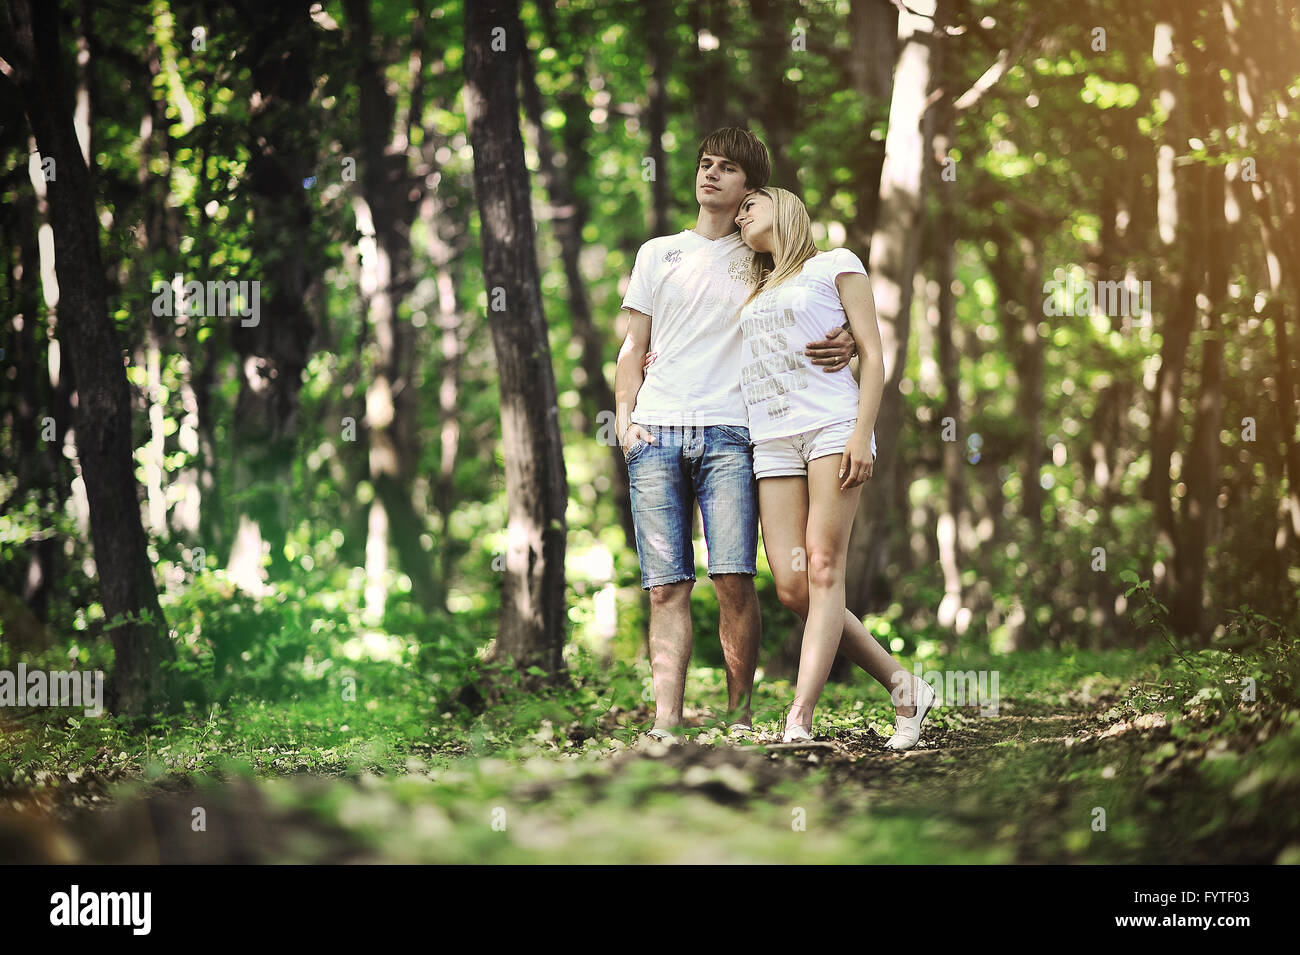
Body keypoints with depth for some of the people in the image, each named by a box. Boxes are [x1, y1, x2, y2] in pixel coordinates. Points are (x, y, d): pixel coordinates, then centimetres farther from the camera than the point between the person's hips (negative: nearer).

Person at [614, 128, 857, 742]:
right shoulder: (658, 253, 20)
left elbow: (823, 319, 18)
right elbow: (634, 350, 20)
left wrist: (844, 346, -6)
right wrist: (625, 419, 5)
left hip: (727, 432, -1)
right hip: (655, 435, 2)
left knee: (733, 577, -14)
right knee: (666, 586, -6)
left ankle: (739, 716, -5)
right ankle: (665, 724, -11)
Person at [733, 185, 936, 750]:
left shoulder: (835, 266, 12)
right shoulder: (755, 292, 28)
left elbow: (872, 354, 3)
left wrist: (863, 433, -10)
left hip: (831, 426, -6)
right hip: (772, 443, 6)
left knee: (822, 570, -15)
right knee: (791, 587, -9)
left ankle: (798, 723, -26)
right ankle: (903, 688, 2)